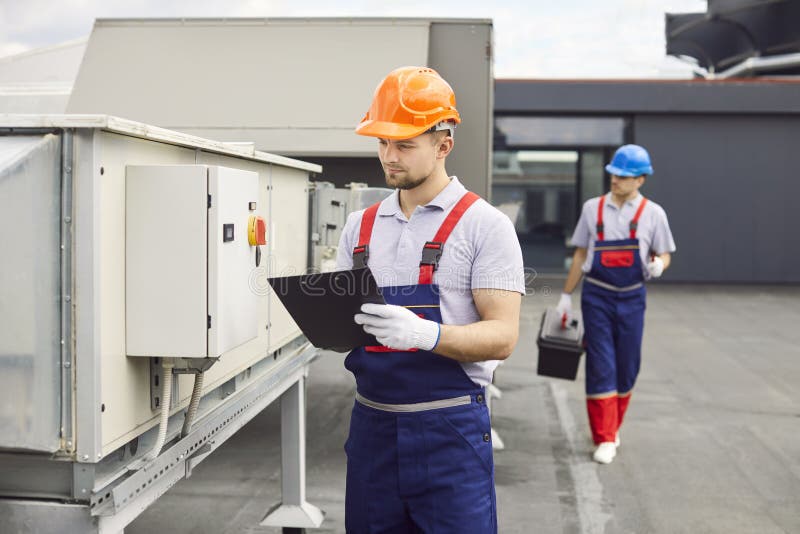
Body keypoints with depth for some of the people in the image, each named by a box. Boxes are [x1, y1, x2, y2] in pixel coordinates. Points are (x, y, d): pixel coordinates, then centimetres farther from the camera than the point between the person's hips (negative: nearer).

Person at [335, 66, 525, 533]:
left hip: (449, 429, -5)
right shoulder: (361, 226, 10)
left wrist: (426, 334, -30)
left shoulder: (484, 225, -6)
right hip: (371, 425, 5)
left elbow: (502, 336, -13)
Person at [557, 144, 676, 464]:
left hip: (632, 298, 1)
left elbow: (664, 254, 8)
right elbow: (580, 255, 9)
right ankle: (605, 439, 1)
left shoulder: (653, 213, 1)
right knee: (600, 367, -4)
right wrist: (566, 295, 10)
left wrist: (658, 265, -17)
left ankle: (613, 426, 28)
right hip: (596, 296, -1)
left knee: (627, 368, 7)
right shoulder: (593, 208, 3)